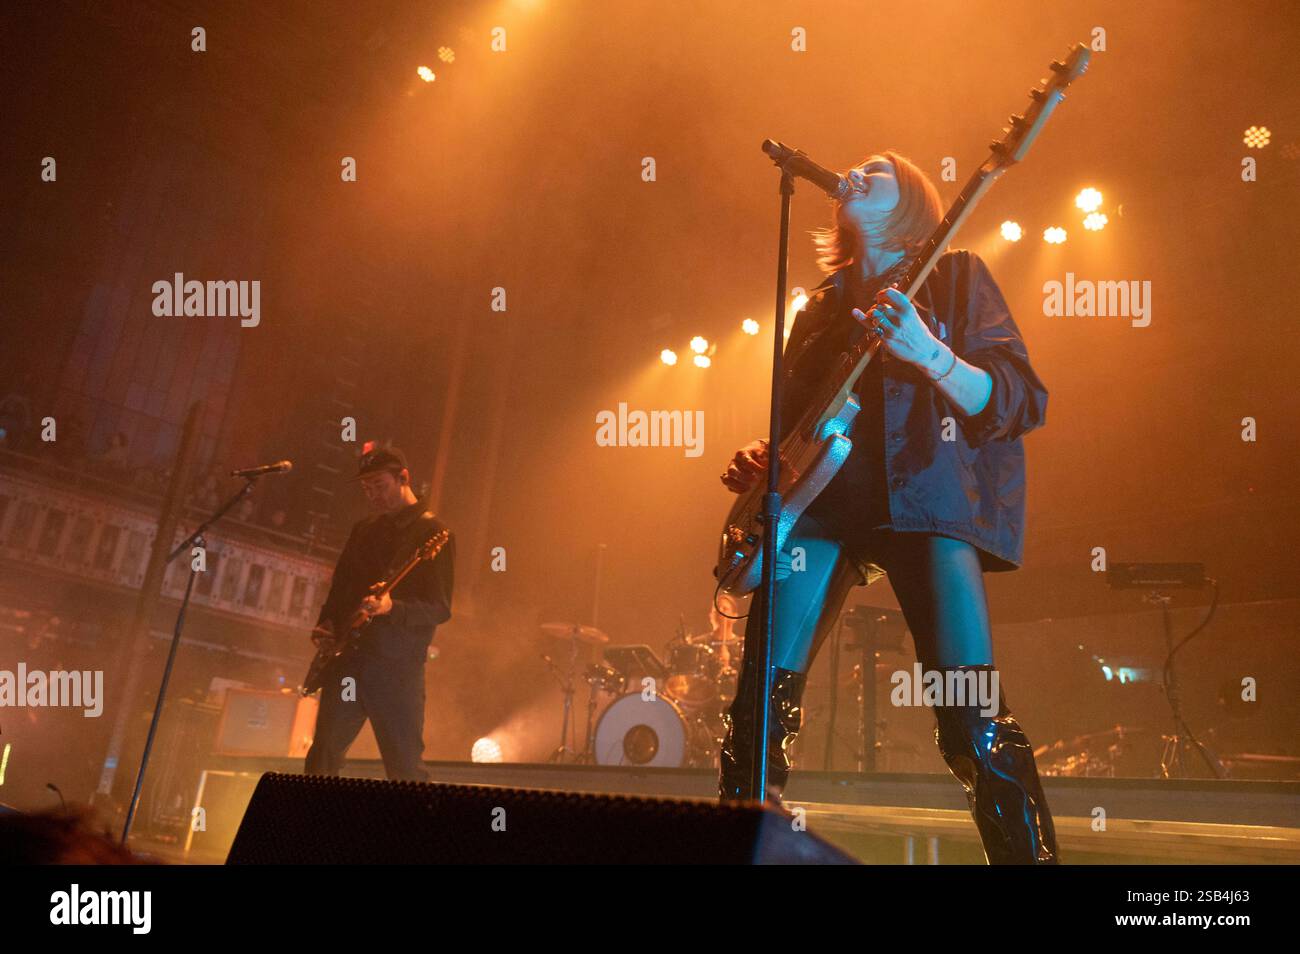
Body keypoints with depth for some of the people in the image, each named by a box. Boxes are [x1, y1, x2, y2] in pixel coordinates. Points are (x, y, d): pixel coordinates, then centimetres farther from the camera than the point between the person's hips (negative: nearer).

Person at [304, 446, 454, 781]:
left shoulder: (432, 532, -5)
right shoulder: (364, 530, 16)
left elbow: (441, 608, -12)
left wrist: (391, 608, -28)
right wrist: (324, 625, 4)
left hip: (397, 665, -6)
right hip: (346, 657, 6)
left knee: (406, 769, -1)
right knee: (322, 759, 7)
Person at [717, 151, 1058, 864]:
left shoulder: (953, 275, 13)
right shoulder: (822, 307, 26)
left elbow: (1019, 402, 1)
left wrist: (929, 355, -17)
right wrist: (759, 462, 5)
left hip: (926, 497, -4)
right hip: (818, 495, 4)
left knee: (975, 719, -16)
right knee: (759, 707, -4)